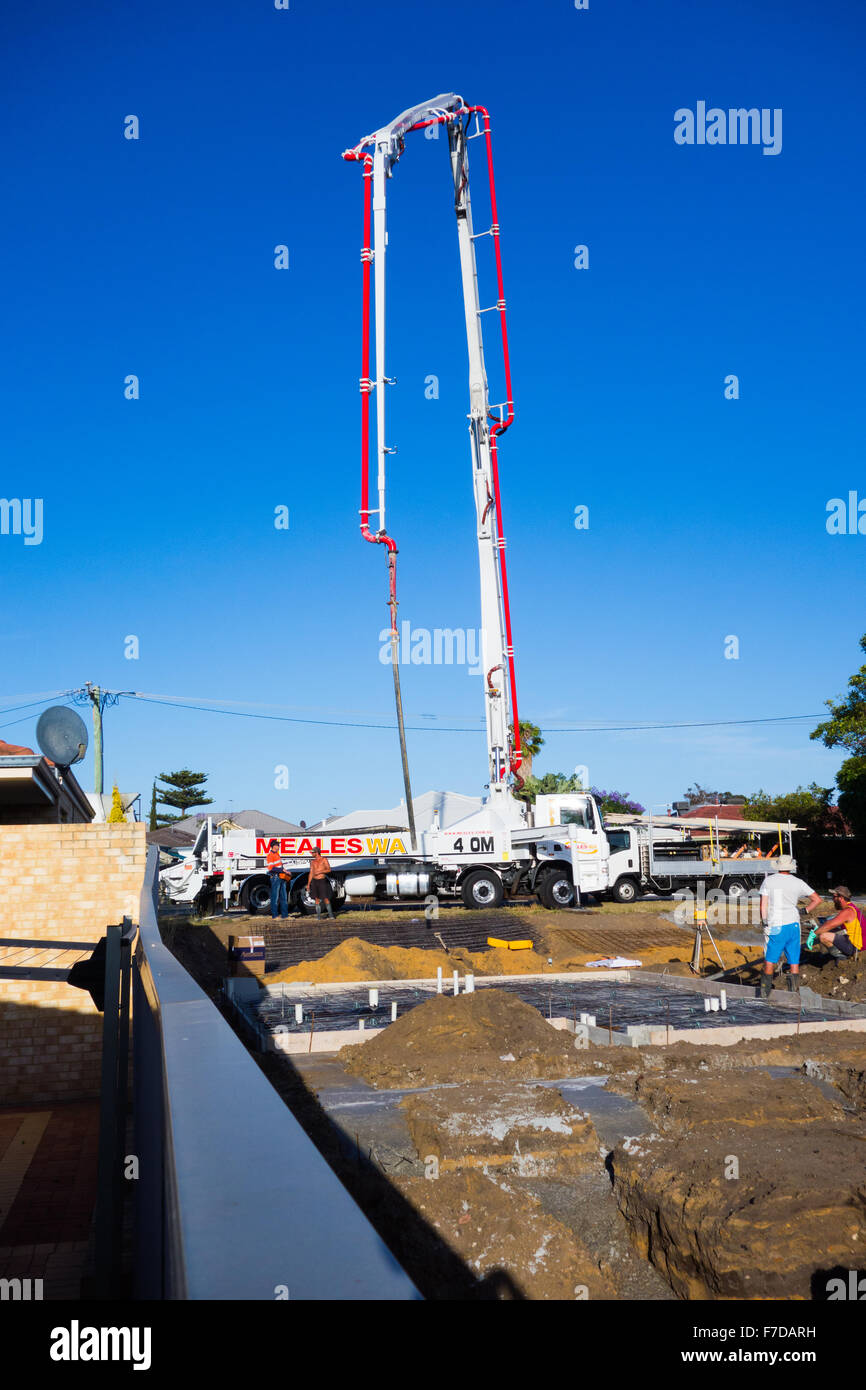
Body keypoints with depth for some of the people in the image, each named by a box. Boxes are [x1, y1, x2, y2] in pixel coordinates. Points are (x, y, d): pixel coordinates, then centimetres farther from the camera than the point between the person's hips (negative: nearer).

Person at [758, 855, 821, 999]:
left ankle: (765, 991, 16)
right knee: (794, 960, 9)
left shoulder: (769, 880, -4)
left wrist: (765, 923, 2)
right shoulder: (798, 883, 0)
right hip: (793, 924, 1)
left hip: (775, 926, -1)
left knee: (770, 960, 10)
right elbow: (817, 899, 7)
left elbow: (763, 905, -5)